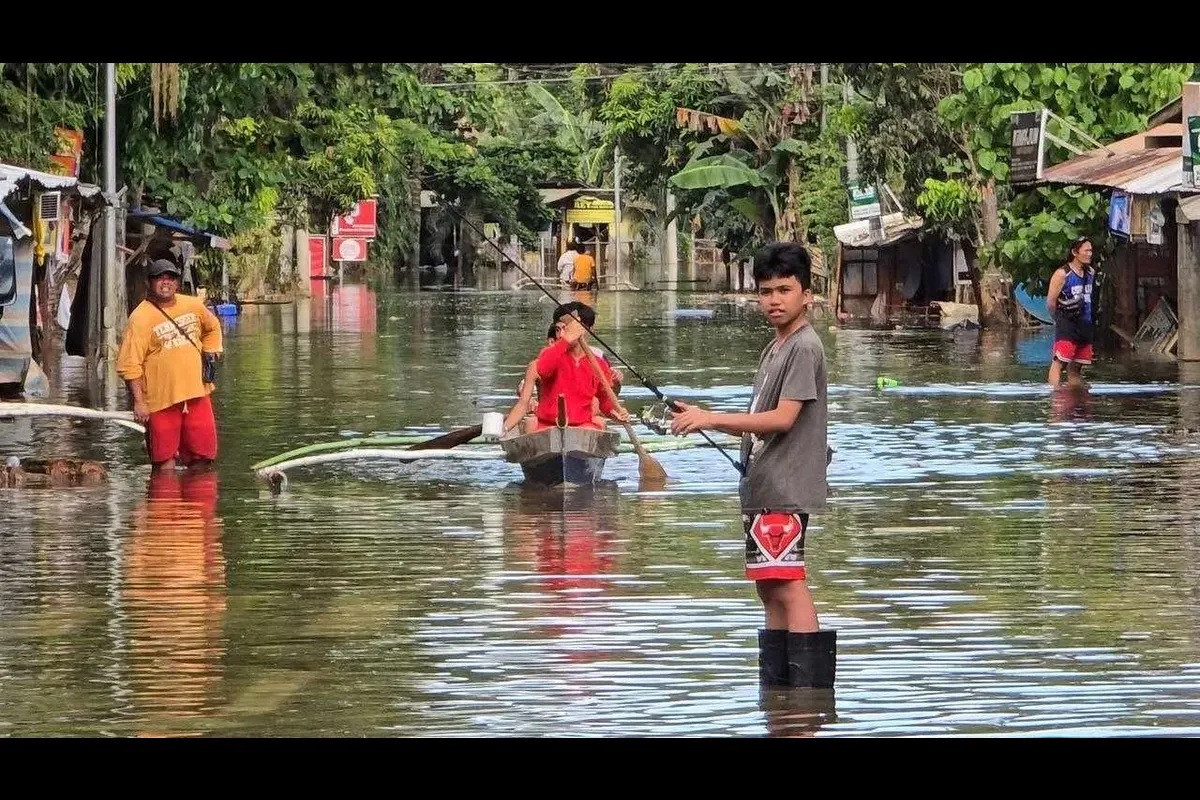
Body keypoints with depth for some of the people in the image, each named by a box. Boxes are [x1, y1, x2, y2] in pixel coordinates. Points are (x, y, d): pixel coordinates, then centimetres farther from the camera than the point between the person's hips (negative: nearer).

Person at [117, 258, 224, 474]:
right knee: (164, 460, -2)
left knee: (202, 455, 10)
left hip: (197, 393, 5)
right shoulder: (141, 317, -10)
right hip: (161, 399, -5)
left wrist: (211, 352, 15)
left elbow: (212, 328, 30)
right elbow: (129, 365, -13)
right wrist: (139, 402, -18)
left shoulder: (194, 306, 7)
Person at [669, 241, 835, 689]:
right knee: (770, 587, 12)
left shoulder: (804, 348, -11)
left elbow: (783, 418, -19)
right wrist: (701, 419, 10)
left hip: (785, 488, -10)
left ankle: (812, 684, -14)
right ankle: (775, 688, 18)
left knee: (787, 584, -13)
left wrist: (712, 419, -19)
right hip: (763, 487, 10)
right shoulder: (774, 349, 19)